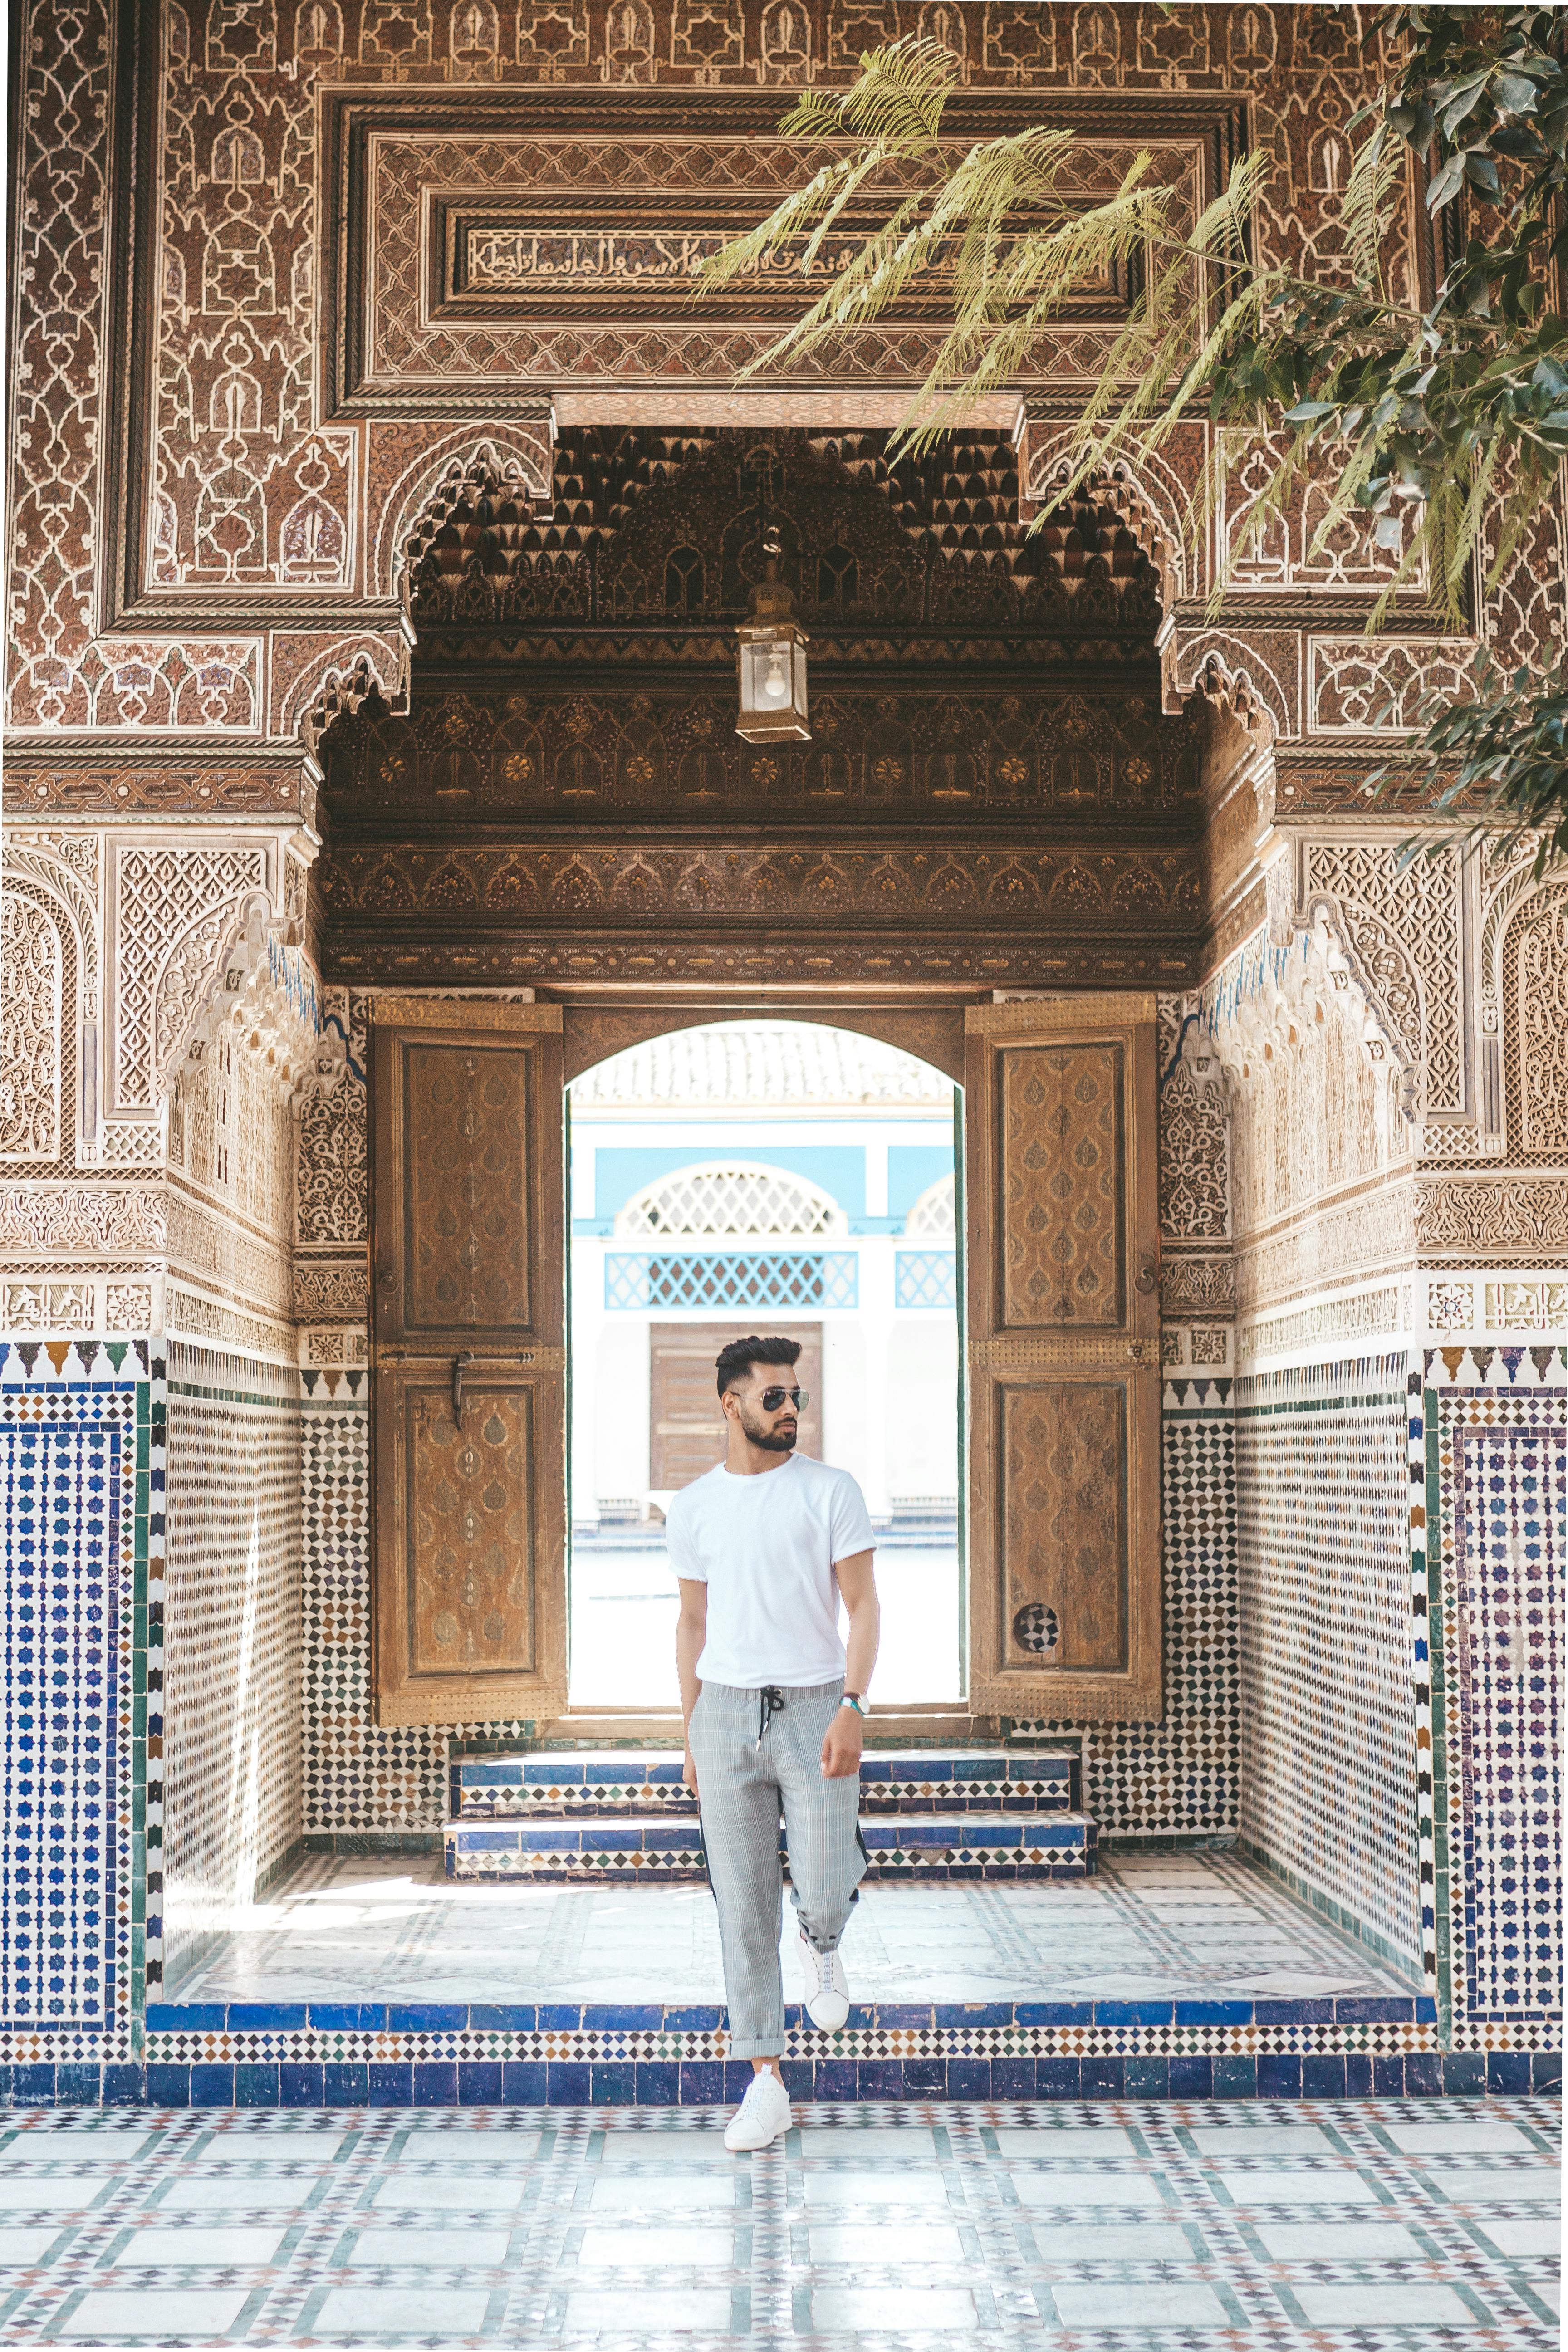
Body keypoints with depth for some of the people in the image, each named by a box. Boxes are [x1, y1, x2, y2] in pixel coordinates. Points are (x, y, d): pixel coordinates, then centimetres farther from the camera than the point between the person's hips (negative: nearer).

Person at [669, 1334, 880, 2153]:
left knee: (823, 1889, -7)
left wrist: (853, 1706, -17)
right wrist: (691, 1737, 11)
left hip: (814, 1709, -2)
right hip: (726, 1714, 2)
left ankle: (821, 1947, 32)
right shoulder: (694, 1506, 7)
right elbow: (692, 1624, 14)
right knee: (743, 1903, 2)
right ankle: (766, 2084, 11)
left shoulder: (831, 1490, -2)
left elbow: (863, 1607, -4)